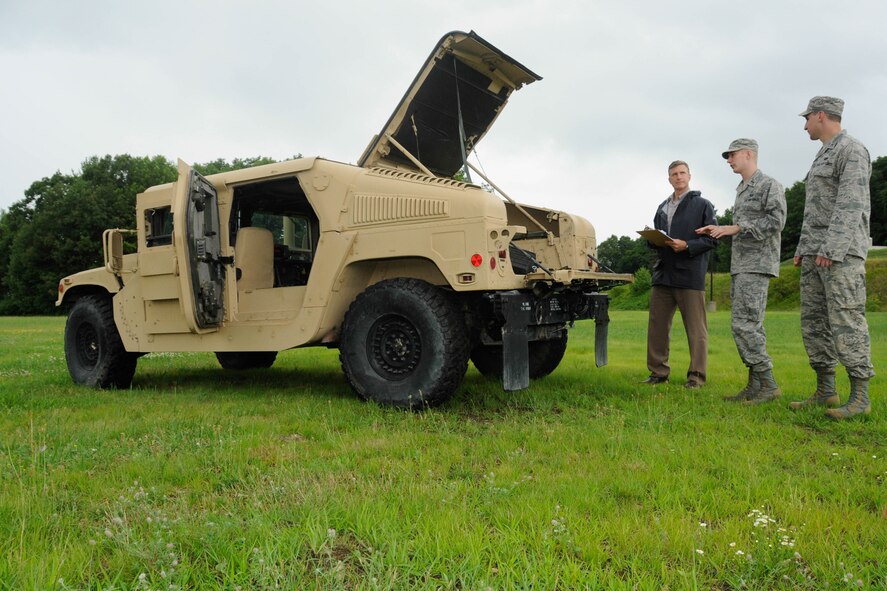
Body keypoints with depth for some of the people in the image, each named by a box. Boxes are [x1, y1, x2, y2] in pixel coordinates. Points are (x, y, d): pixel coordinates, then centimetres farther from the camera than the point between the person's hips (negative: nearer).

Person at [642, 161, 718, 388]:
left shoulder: (702, 205, 3)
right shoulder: (662, 208, 20)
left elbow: (712, 239, -3)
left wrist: (686, 246, -17)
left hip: (690, 275, -5)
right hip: (663, 274, 6)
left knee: (696, 329, 0)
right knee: (657, 325, 5)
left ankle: (696, 375, 5)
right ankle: (658, 372, 13)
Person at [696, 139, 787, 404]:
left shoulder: (769, 185, -4)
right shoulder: (741, 190, 22)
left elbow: (775, 222, -15)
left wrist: (735, 228, -16)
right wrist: (718, 231, 12)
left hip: (757, 265, -9)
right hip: (740, 265, 9)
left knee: (744, 324, -15)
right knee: (748, 326, 6)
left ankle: (768, 384, -9)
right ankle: (755, 386, 9)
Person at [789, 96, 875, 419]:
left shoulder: (852, 149, -8)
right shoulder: (823, 157, 22)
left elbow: (851, 203, -18)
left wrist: (833, 250, -24)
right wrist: (803, 249, 18)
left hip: (841, 250, -9)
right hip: (816, 252, 9)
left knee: (846, 320, -11)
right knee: (814, 321, 5)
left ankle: (860, 397, -7)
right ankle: (825, 392, 10)